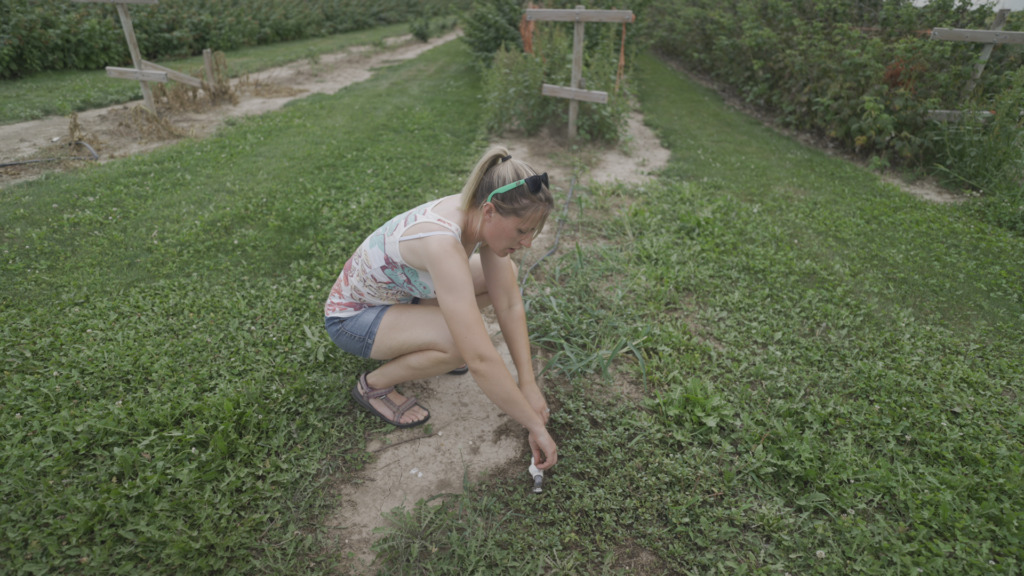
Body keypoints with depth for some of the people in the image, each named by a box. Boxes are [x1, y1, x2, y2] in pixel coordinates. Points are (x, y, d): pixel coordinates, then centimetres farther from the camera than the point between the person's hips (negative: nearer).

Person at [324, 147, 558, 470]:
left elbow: (510, 306, -12)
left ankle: (424, 346, 12)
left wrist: (529, 385, -15)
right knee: (460, 344, -32)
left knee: (504, 275, -3)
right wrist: (536, 426, -32)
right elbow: (480, 361, -42)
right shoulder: (442, 241, -40)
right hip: (351, 316, -7)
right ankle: (374, 385, -4)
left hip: (398, 295, 8)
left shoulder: (483, 216, -17)